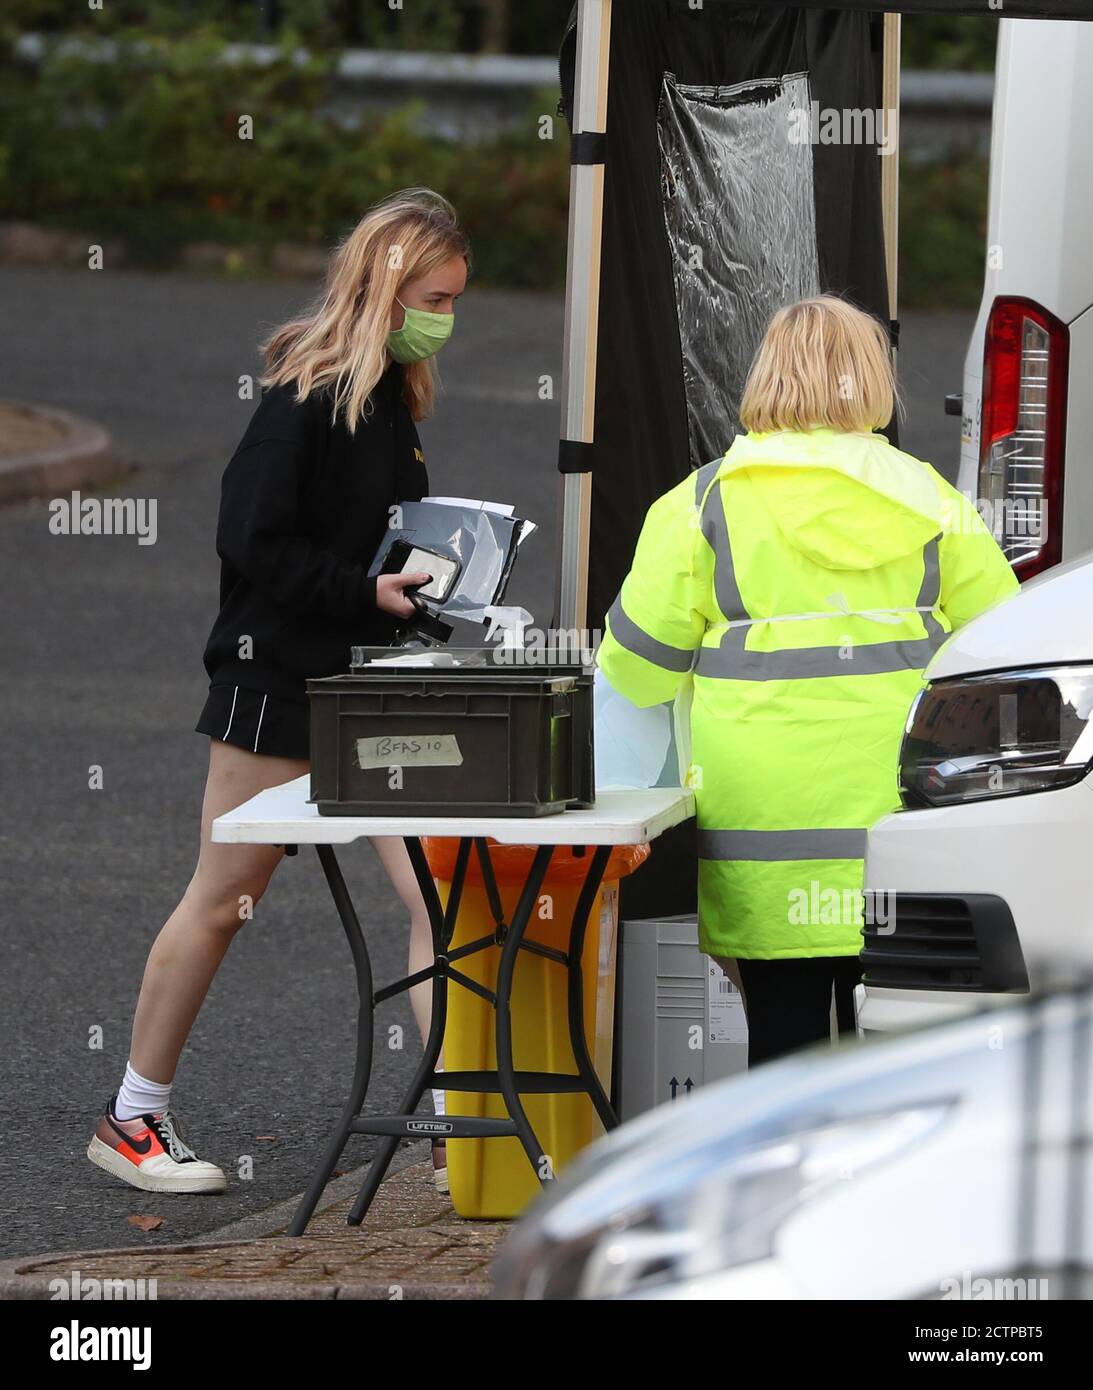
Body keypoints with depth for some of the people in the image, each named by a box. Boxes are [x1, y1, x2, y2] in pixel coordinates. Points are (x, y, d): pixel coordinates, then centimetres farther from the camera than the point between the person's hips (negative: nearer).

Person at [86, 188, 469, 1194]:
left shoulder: (392, 397, 11)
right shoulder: (308, 394, -15)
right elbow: (254, 543, -20)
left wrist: (428, 587, 5)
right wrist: (369, 590, -22)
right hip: (280, 686, -8)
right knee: (224, 903, 4)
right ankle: (131, 1118, 18)